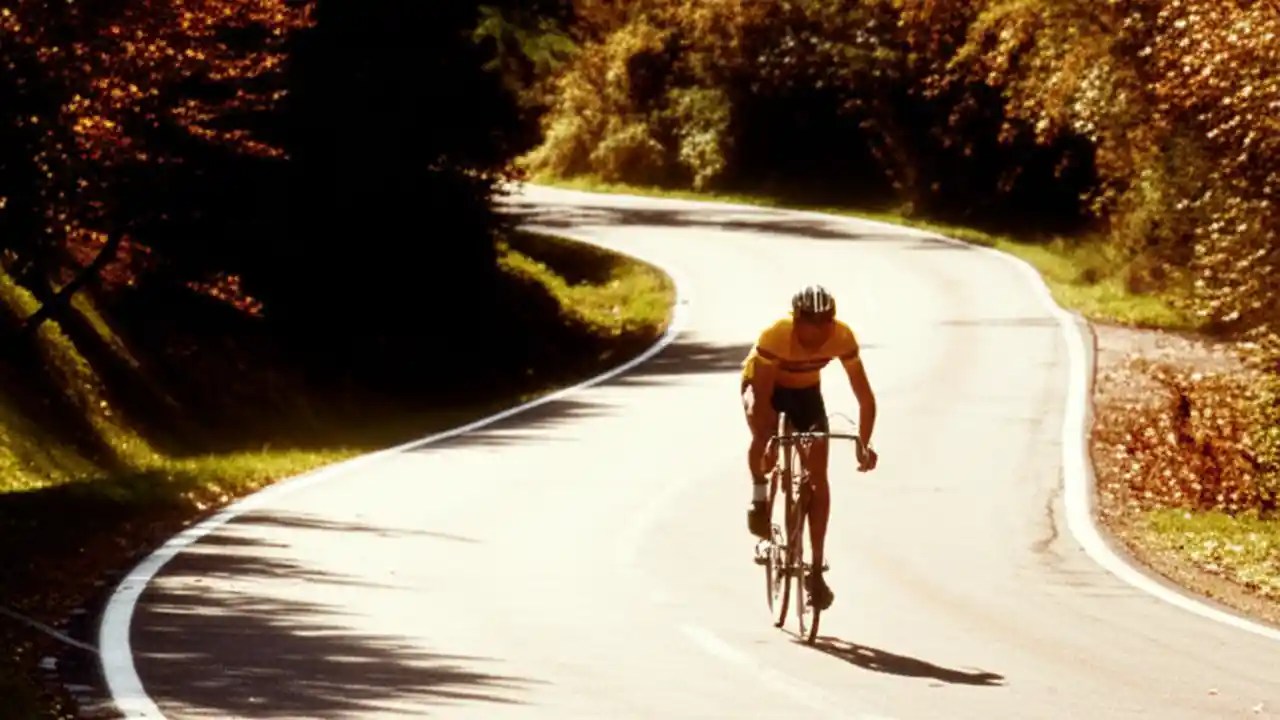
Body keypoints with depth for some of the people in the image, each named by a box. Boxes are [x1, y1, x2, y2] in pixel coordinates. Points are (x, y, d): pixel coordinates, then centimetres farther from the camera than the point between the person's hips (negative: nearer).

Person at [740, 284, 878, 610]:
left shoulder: (842, 337, -29)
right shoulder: (775, 336, -36)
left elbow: (865, 396, -24)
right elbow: (761, 397, -36)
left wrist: (863, 444, -36)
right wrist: (768, 444, -49)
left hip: (806, 390, 3)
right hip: (765, 384, -3)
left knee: (818, 476, -6)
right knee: (764, 430, -37)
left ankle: (816, 570, 1)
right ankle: (759, 496, -8)